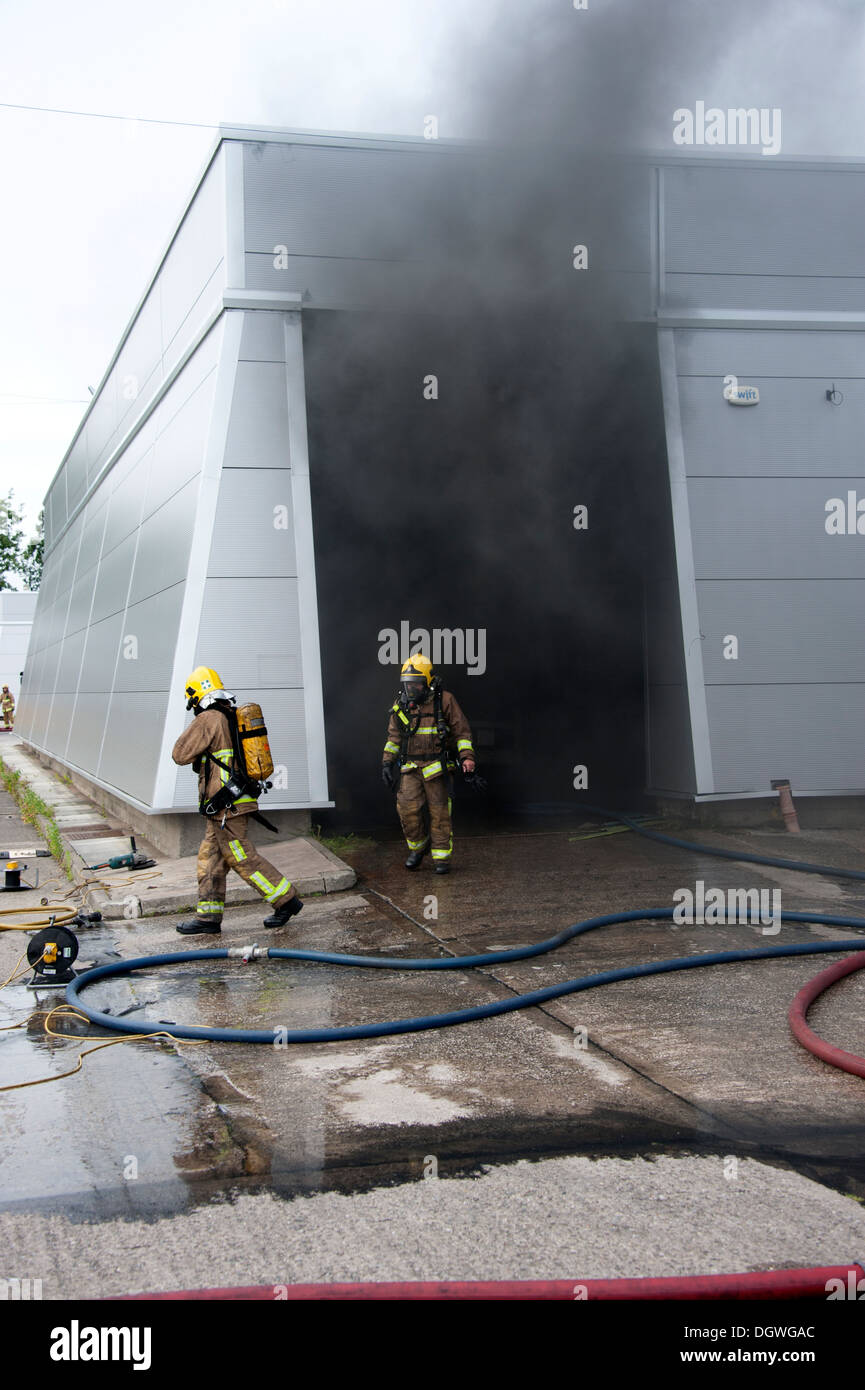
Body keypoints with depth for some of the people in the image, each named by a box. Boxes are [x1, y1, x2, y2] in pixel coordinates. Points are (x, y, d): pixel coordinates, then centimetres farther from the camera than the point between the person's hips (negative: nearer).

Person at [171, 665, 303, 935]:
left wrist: (190, 732, 4)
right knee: (210, 859, 12)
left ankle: (286, 900, 3)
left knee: (243, 859, -3)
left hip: (226, 806, -10)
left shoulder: (208, 720, -14)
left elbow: (180, 755, -10)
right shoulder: (234, 717, 15)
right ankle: (208, 917, 13)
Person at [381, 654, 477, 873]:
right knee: (408, 808, -8)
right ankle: (417, 847, 16)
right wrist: (387, 762, 9)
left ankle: (441, 857, 9)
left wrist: (467, 757, -11)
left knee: (439, 812, -1)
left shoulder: (444, 701, -4)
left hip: (437, 767, -3)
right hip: (410, 767, 3)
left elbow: (462, 731, 0)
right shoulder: (401, 705, 6)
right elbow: (393, 737, 17)